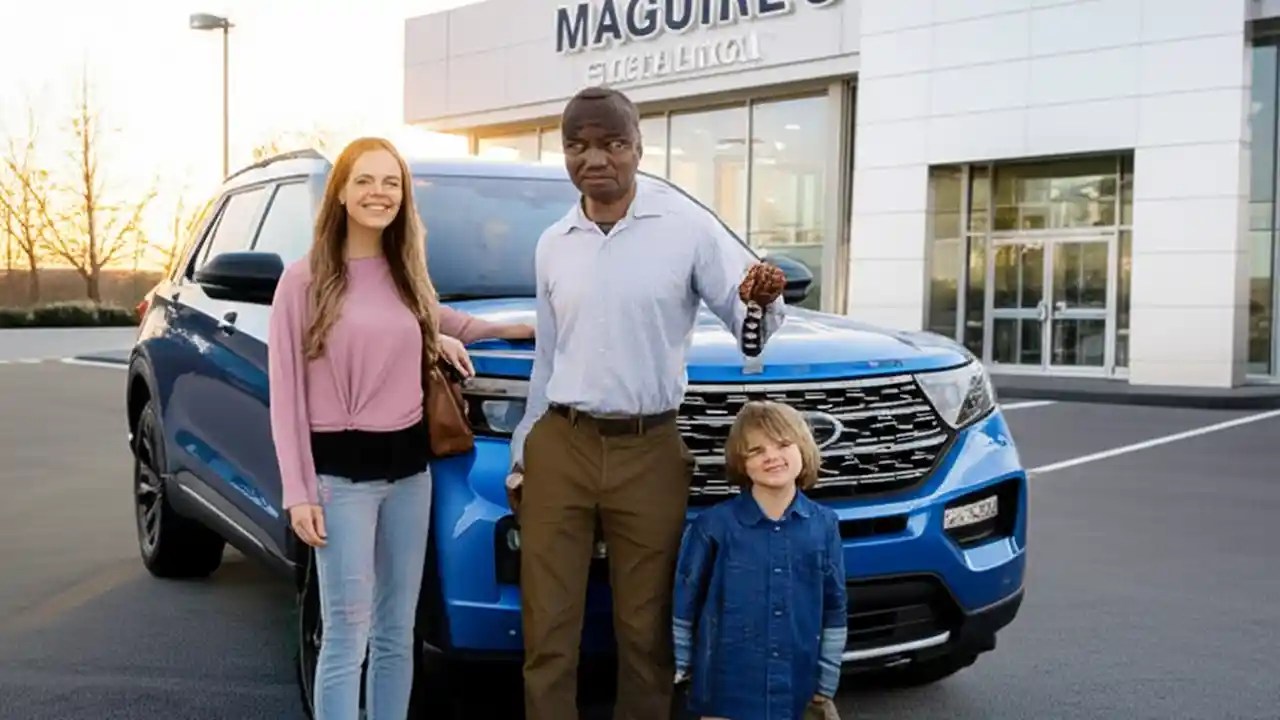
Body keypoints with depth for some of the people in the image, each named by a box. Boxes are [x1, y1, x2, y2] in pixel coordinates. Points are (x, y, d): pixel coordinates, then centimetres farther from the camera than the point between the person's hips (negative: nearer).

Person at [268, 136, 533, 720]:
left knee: (396, 635, 11)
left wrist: (455, 335, 14)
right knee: (347, 637, -4)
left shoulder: (406, 275, 8)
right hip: (341, 471, -5)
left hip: (409, 466, 5)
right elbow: (286, 393, -7)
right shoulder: (306, 278, -6)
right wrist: (297, 492, -11)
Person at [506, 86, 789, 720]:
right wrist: (521, 455, 17)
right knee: (547, 630, 5)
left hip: (649, 454, -3)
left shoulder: (686, 226, -4)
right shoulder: (552, 244, 9)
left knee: (644, 631, 7)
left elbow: (751, 327, -5)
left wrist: (761, 301, -28)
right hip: (559, 448, 3)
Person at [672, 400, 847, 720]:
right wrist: (679, 668, 4)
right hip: (726, 689, -2)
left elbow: (834, 609, 5)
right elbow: (684, 602, 0)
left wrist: (826, 687, 6)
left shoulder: (824, 524, -1)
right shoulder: (713, 524, -9)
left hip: (797, 690, 2)